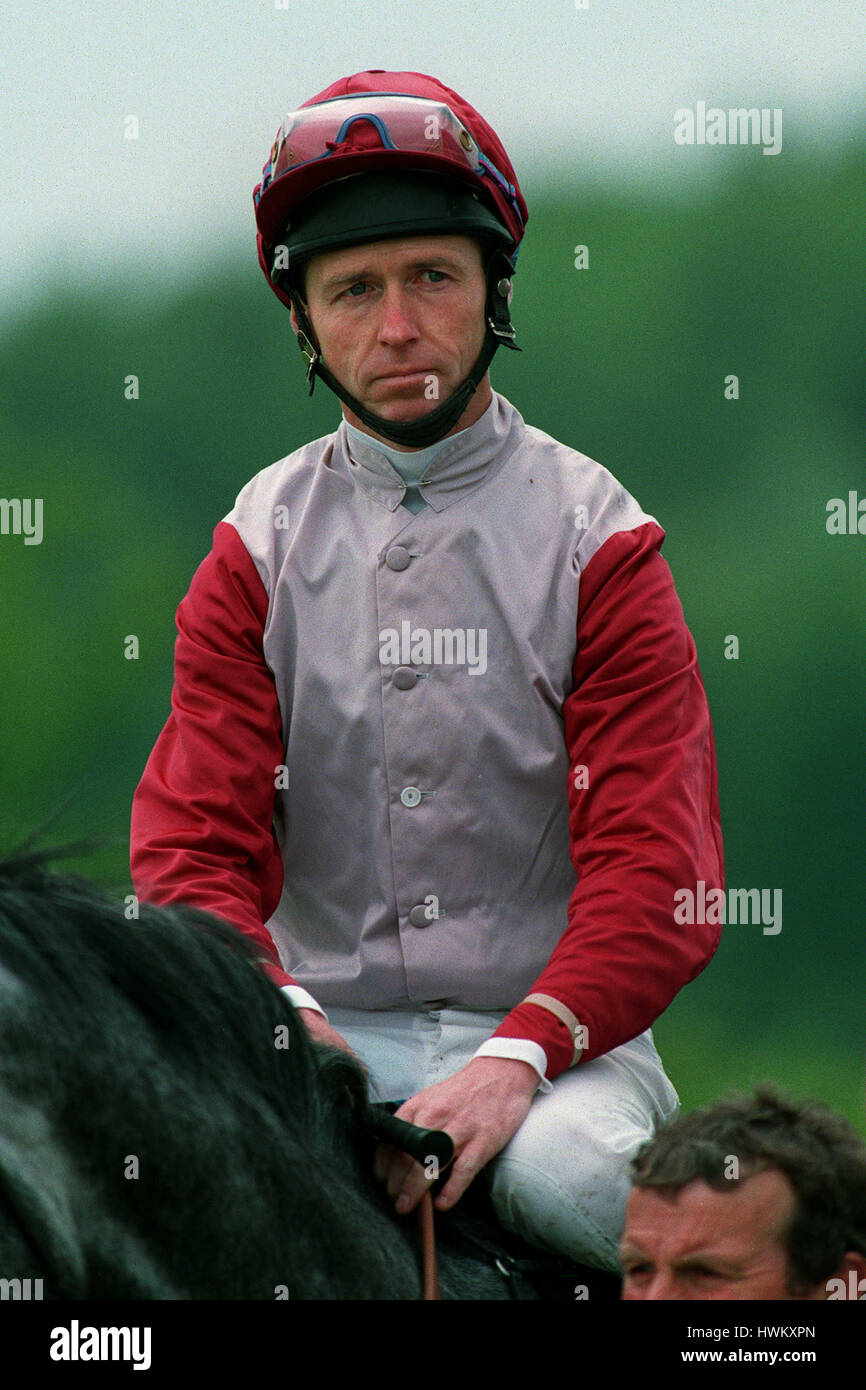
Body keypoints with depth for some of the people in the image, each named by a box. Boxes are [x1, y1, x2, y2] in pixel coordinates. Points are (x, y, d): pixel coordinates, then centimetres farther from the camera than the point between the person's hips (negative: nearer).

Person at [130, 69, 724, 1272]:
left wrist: (519, 1057, -23)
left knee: (563, 1170, -35)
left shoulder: (598, 541, 3)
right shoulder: (257, 550, 12)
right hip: (325, 1021, 2)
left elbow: (655, 865, -6)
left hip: (553, 1032, -2)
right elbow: (196, 835, 4)